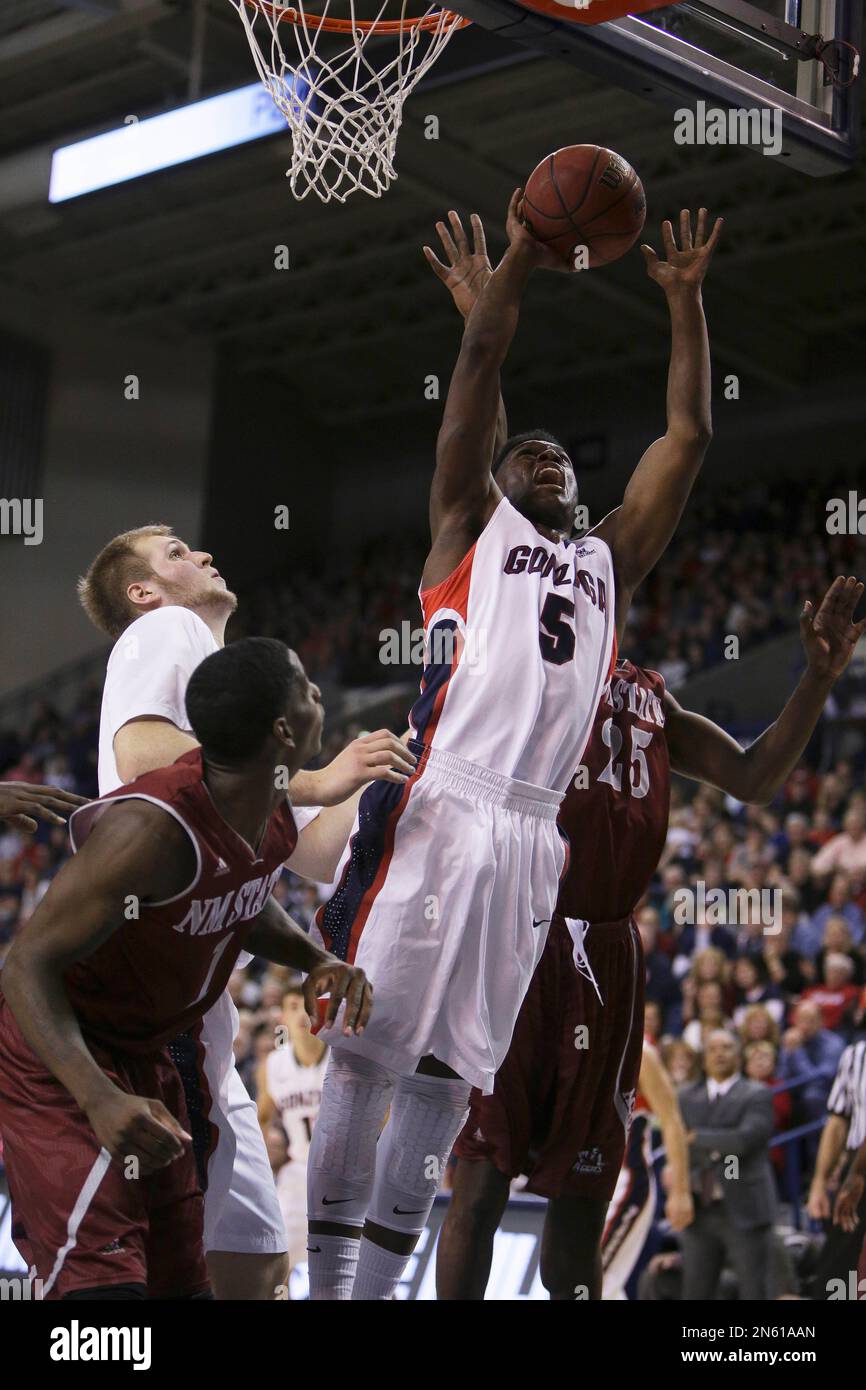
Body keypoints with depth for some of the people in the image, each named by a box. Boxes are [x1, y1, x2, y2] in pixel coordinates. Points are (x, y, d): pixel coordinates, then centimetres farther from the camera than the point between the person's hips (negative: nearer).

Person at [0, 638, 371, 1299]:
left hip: (144, 1056, 9)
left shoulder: (272, 809, -5)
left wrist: (318, 962, -4)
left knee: (182, 1281, 12)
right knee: (106, 1281, -22)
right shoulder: (157, 828, -32)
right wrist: (99, 1100, -43)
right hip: (58, 1055, -9)